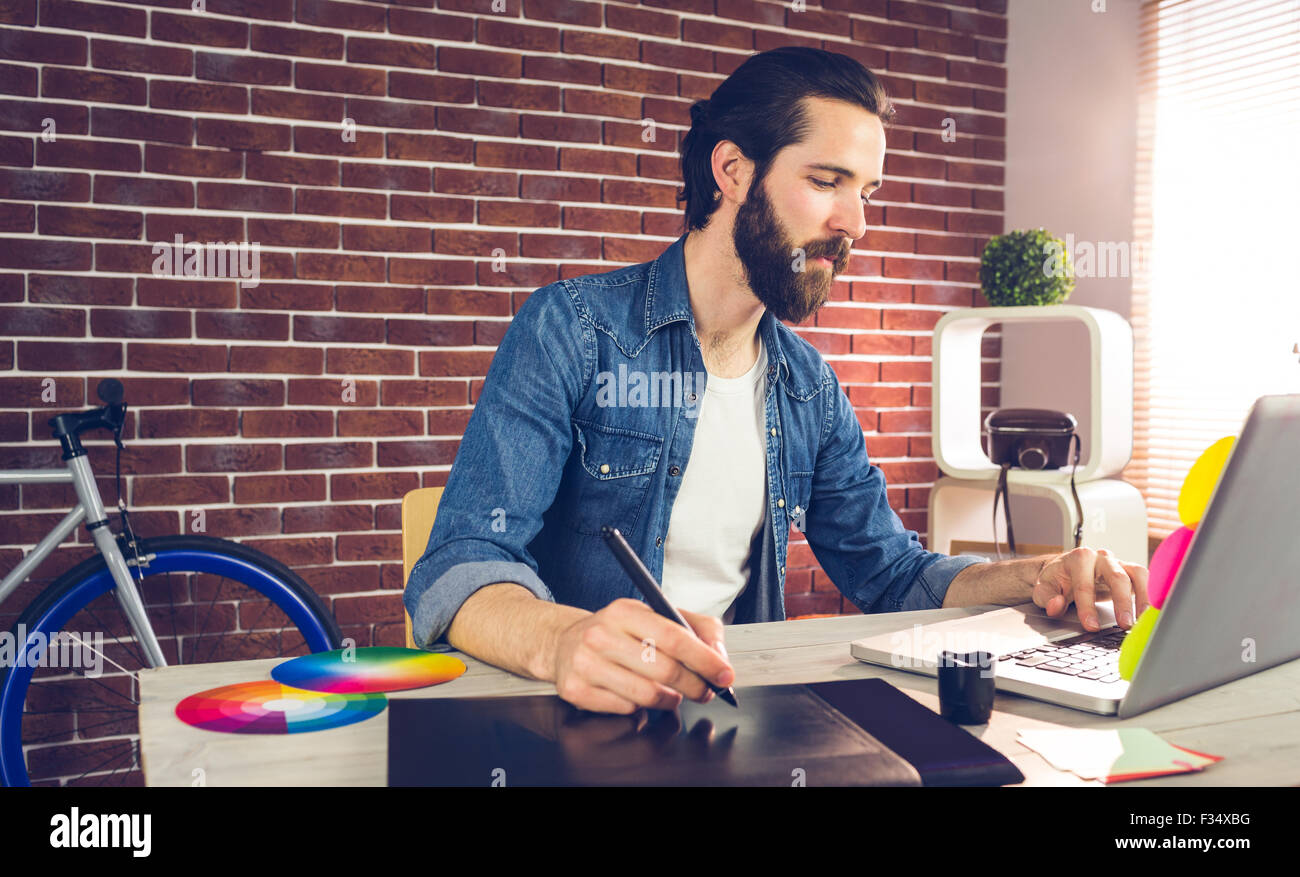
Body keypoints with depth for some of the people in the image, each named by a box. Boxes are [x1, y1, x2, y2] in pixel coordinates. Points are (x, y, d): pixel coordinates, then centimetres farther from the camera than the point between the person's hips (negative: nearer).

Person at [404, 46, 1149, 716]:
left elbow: (894, 574, 16)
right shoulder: (571, 331, -10)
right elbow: (459, 574, -19)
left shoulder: (811, 391, 9)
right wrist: (562, 640, -42)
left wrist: (1037, 577, -4)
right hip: (577, 716, -3)